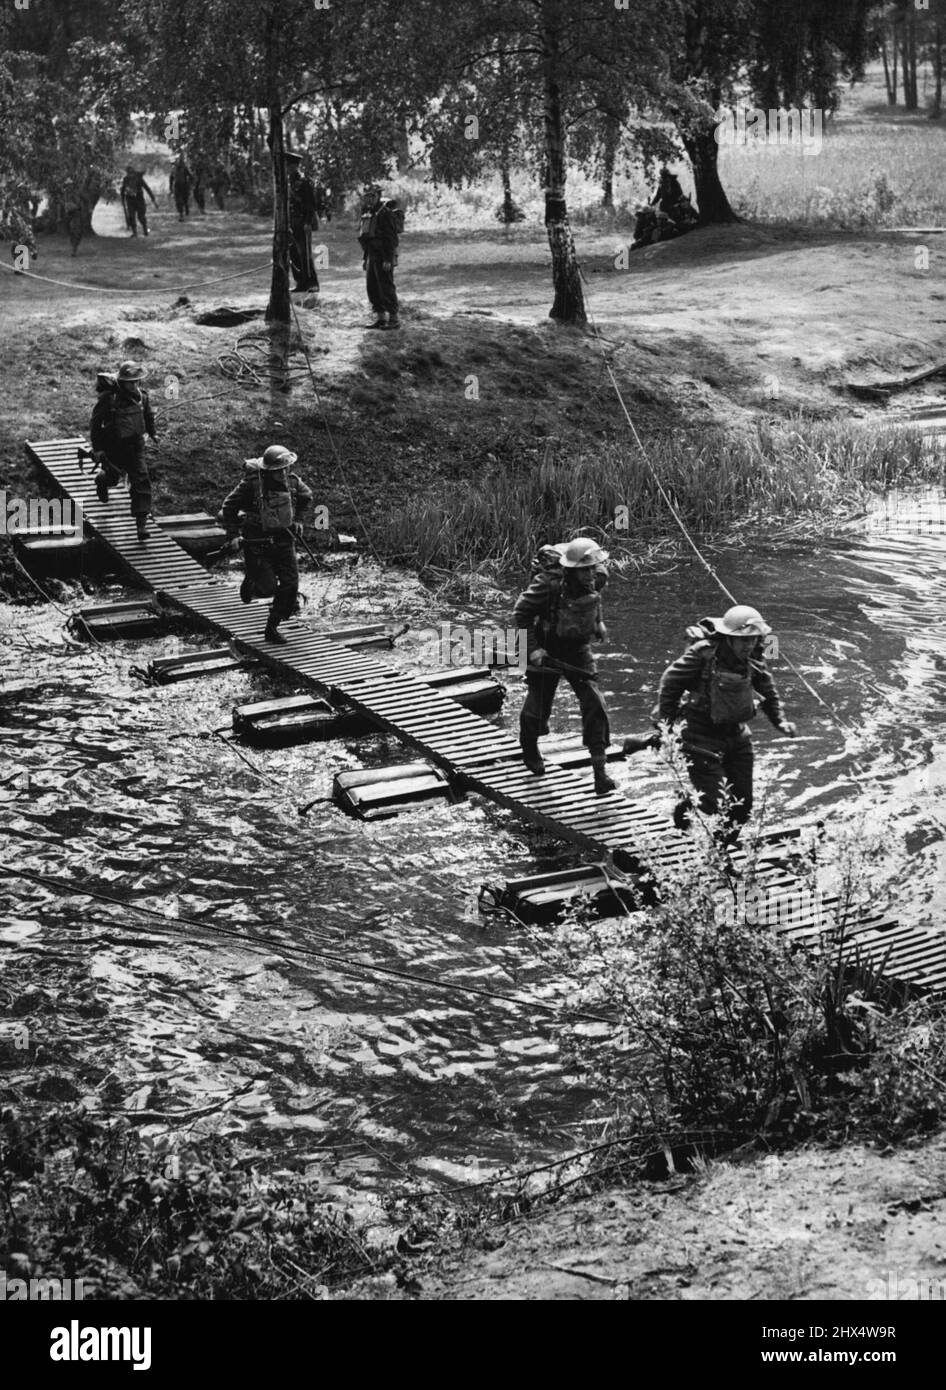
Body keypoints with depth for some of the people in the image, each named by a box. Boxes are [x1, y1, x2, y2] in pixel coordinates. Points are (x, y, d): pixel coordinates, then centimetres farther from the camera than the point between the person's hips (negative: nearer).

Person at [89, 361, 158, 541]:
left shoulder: (141, 395, -5)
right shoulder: (109, 398, -21)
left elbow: (148, 414, 17)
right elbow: (96, 422, -15)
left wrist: (151, 433, 28)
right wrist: (97, 448, -14)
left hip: (136, 444, 3)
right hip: (114, 445, -3)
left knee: (141, 480, -9)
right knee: (112, 475, 18)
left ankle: (141, 523, -8)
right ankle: (101, 478, 59)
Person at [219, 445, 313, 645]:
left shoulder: (292, 481, -5)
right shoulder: (251, 483, -20)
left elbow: (306, 497, 19)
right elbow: (229, 507, -8)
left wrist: (298, 519, 11)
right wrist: (233, 534, -7)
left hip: (283, 539, 5)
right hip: (257, 543, -5)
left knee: (290, 583, -3)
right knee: (267, 589, -10)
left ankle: (272, 628, 14)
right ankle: (250, 583, 29)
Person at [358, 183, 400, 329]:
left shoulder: (385, 213, -12)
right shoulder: (367, 214, 15)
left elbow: (391, 238, -17)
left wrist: (388, 259, -21)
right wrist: (365, 257, 20)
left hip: (383, 257, -9)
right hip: (372, 256, 9)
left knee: (386, 288, -7)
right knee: (372, 287, 11)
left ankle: (393, 319, -3)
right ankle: (380, 317, 18)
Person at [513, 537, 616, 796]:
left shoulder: (597, 578, -13)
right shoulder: (549, 583, -28)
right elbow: (521, 611, -17)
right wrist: (532, 648, -22)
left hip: (578, 651, 3)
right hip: (547, 652, -3)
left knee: (594, 704, -12)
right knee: (537, 708, 8)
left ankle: (600, 772, -11)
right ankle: (529, 746, 45)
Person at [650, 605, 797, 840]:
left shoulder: (753, 660, -3)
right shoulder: (703, 653, -21)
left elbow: (768, 691, 14)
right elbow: (670, 681, -10)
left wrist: (780, 721, 1)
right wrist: (666, 721, -7)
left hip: (737, 736, 6)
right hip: (702, 739, -6)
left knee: (742, 804, 8)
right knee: (714, 804, -9)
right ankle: (684, 809, 24)